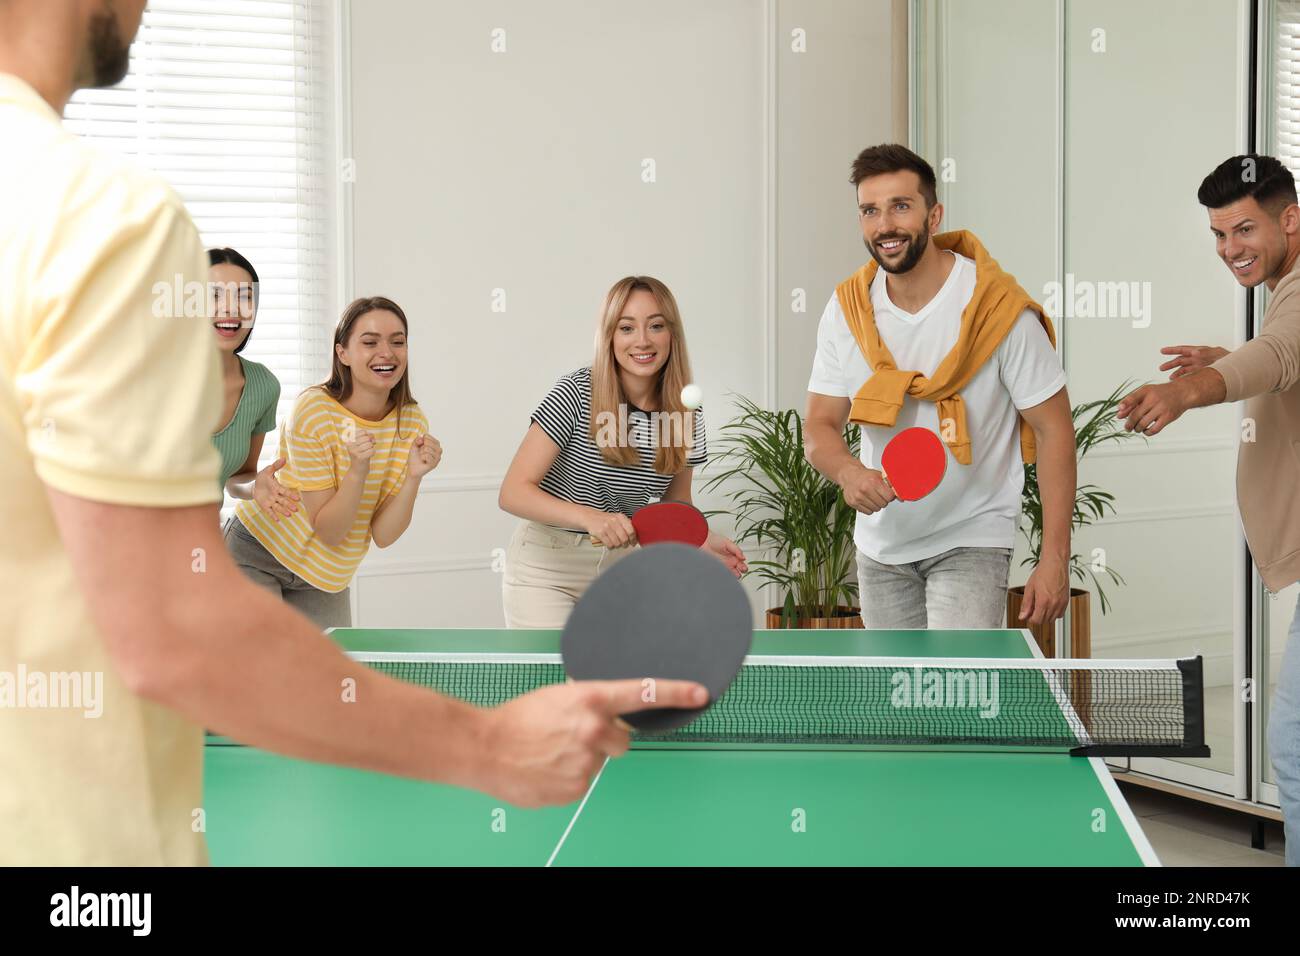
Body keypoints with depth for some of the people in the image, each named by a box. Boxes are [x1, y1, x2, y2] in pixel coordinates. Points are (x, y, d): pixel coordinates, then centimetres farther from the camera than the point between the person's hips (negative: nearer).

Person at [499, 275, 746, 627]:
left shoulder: (687, 413, -4)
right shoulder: (576, 393, -17)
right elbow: (513, 492, -20)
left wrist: (702, 539, -11)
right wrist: (591, 518, -34)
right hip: (547, 566, -4)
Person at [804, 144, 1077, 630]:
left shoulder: (999, 308, -16)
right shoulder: (846, 309, -4)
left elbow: (1053, 429, -12)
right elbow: (820, 427, 0)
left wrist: (1055, 558, -16)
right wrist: (850, 472, -24)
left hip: (971, 541, -4)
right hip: (881, 544, 5)